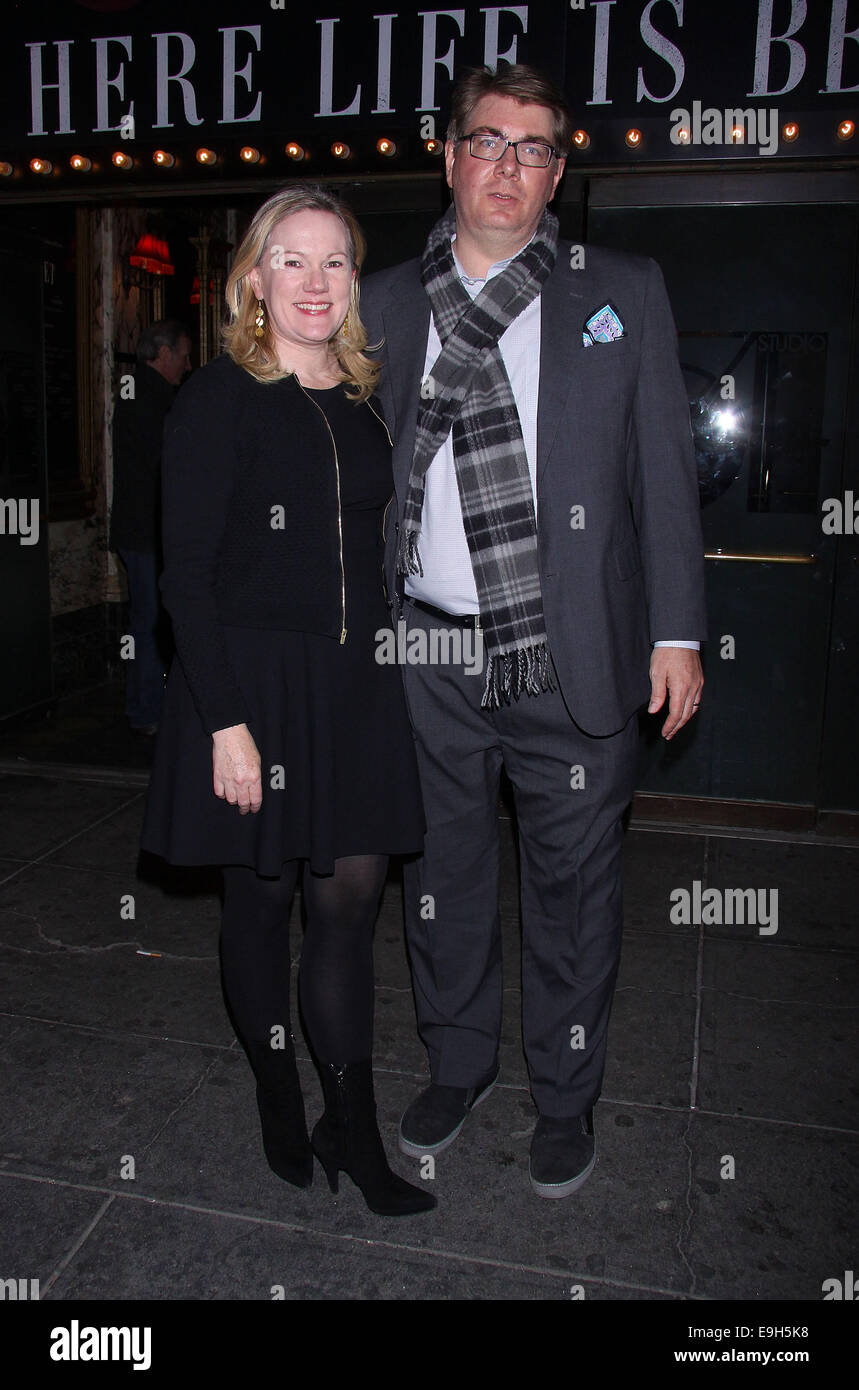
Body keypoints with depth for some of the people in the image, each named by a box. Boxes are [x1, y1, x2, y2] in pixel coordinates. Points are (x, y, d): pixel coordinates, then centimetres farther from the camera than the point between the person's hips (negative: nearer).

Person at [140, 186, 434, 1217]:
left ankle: (352, 1131, 19)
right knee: (260, 899, 9)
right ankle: (280, 1104, 31)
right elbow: (187, 572, -10)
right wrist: (227, 722, -16)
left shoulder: (367, 401, 12)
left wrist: (382, 676, 9)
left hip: (354, 685, 5)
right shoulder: (219, 399, -5)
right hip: (250, 680, -4)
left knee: (350, 899, 5)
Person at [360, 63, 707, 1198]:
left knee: (573, 887, 9)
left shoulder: (623, 294, 4)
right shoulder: (383, 306, 9)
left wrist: (677, 633, -3)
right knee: (440, 873, 15)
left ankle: (567, 1095, 33)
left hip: (571, 658, -1)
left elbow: (664, 473, 2)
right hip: (427, 652, 2)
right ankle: (458, 1064, 40)